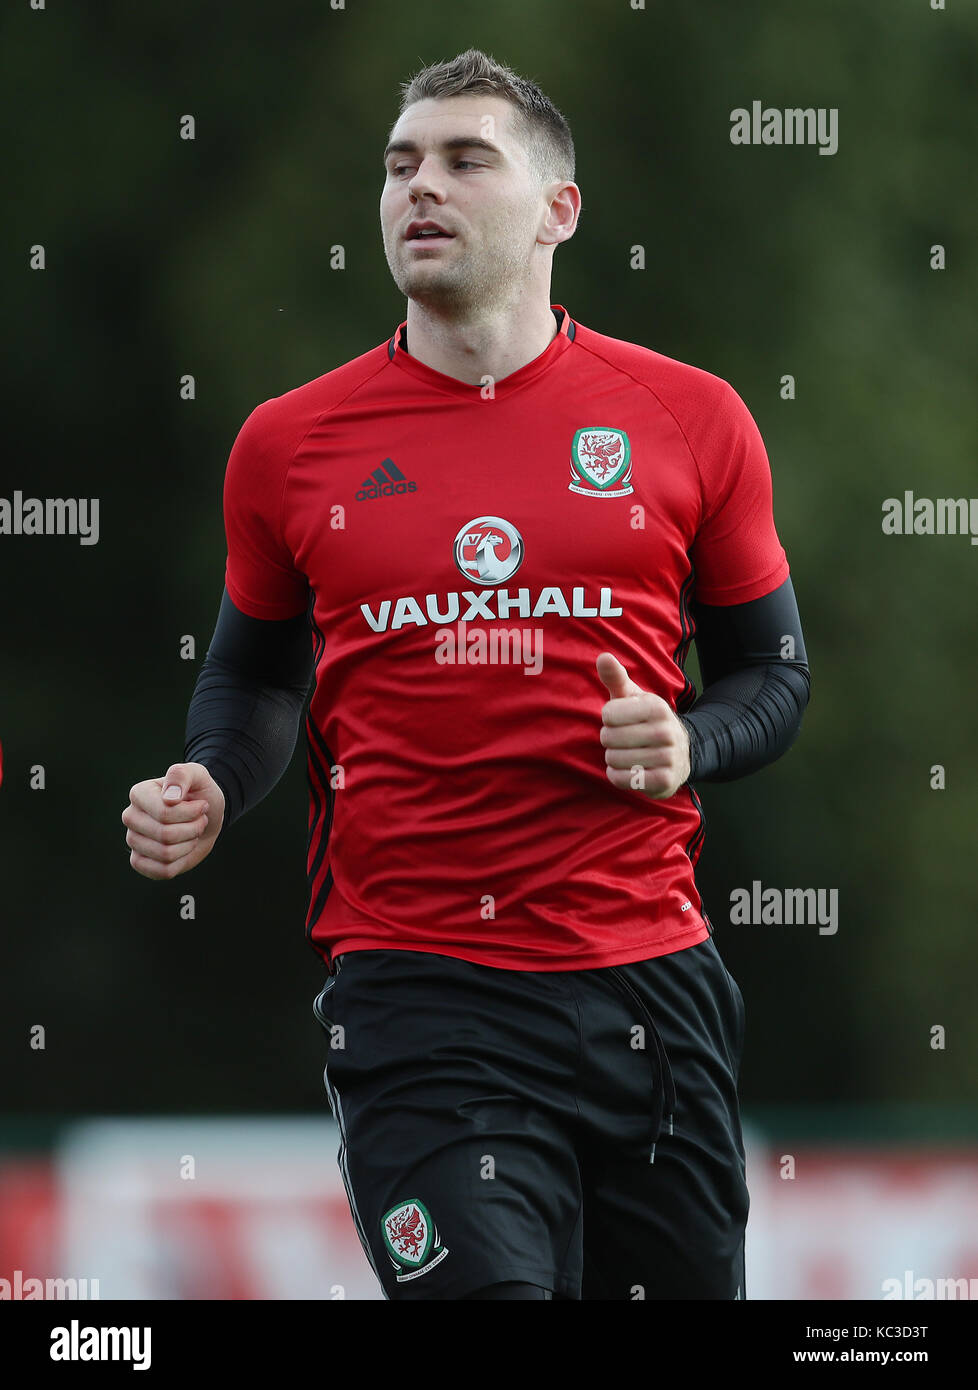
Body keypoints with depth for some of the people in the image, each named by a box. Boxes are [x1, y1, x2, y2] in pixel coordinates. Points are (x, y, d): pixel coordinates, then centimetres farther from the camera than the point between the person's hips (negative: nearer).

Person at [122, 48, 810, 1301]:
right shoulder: (288, 444, 5)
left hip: (647, 975, 1)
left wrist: (690, 745, -8)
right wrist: (205, 793, -1)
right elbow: (257, 674, 19)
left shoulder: (688, 421, 4)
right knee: (481, 1287, -17)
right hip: (416, 995, -1)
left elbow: (771, 674, 13)